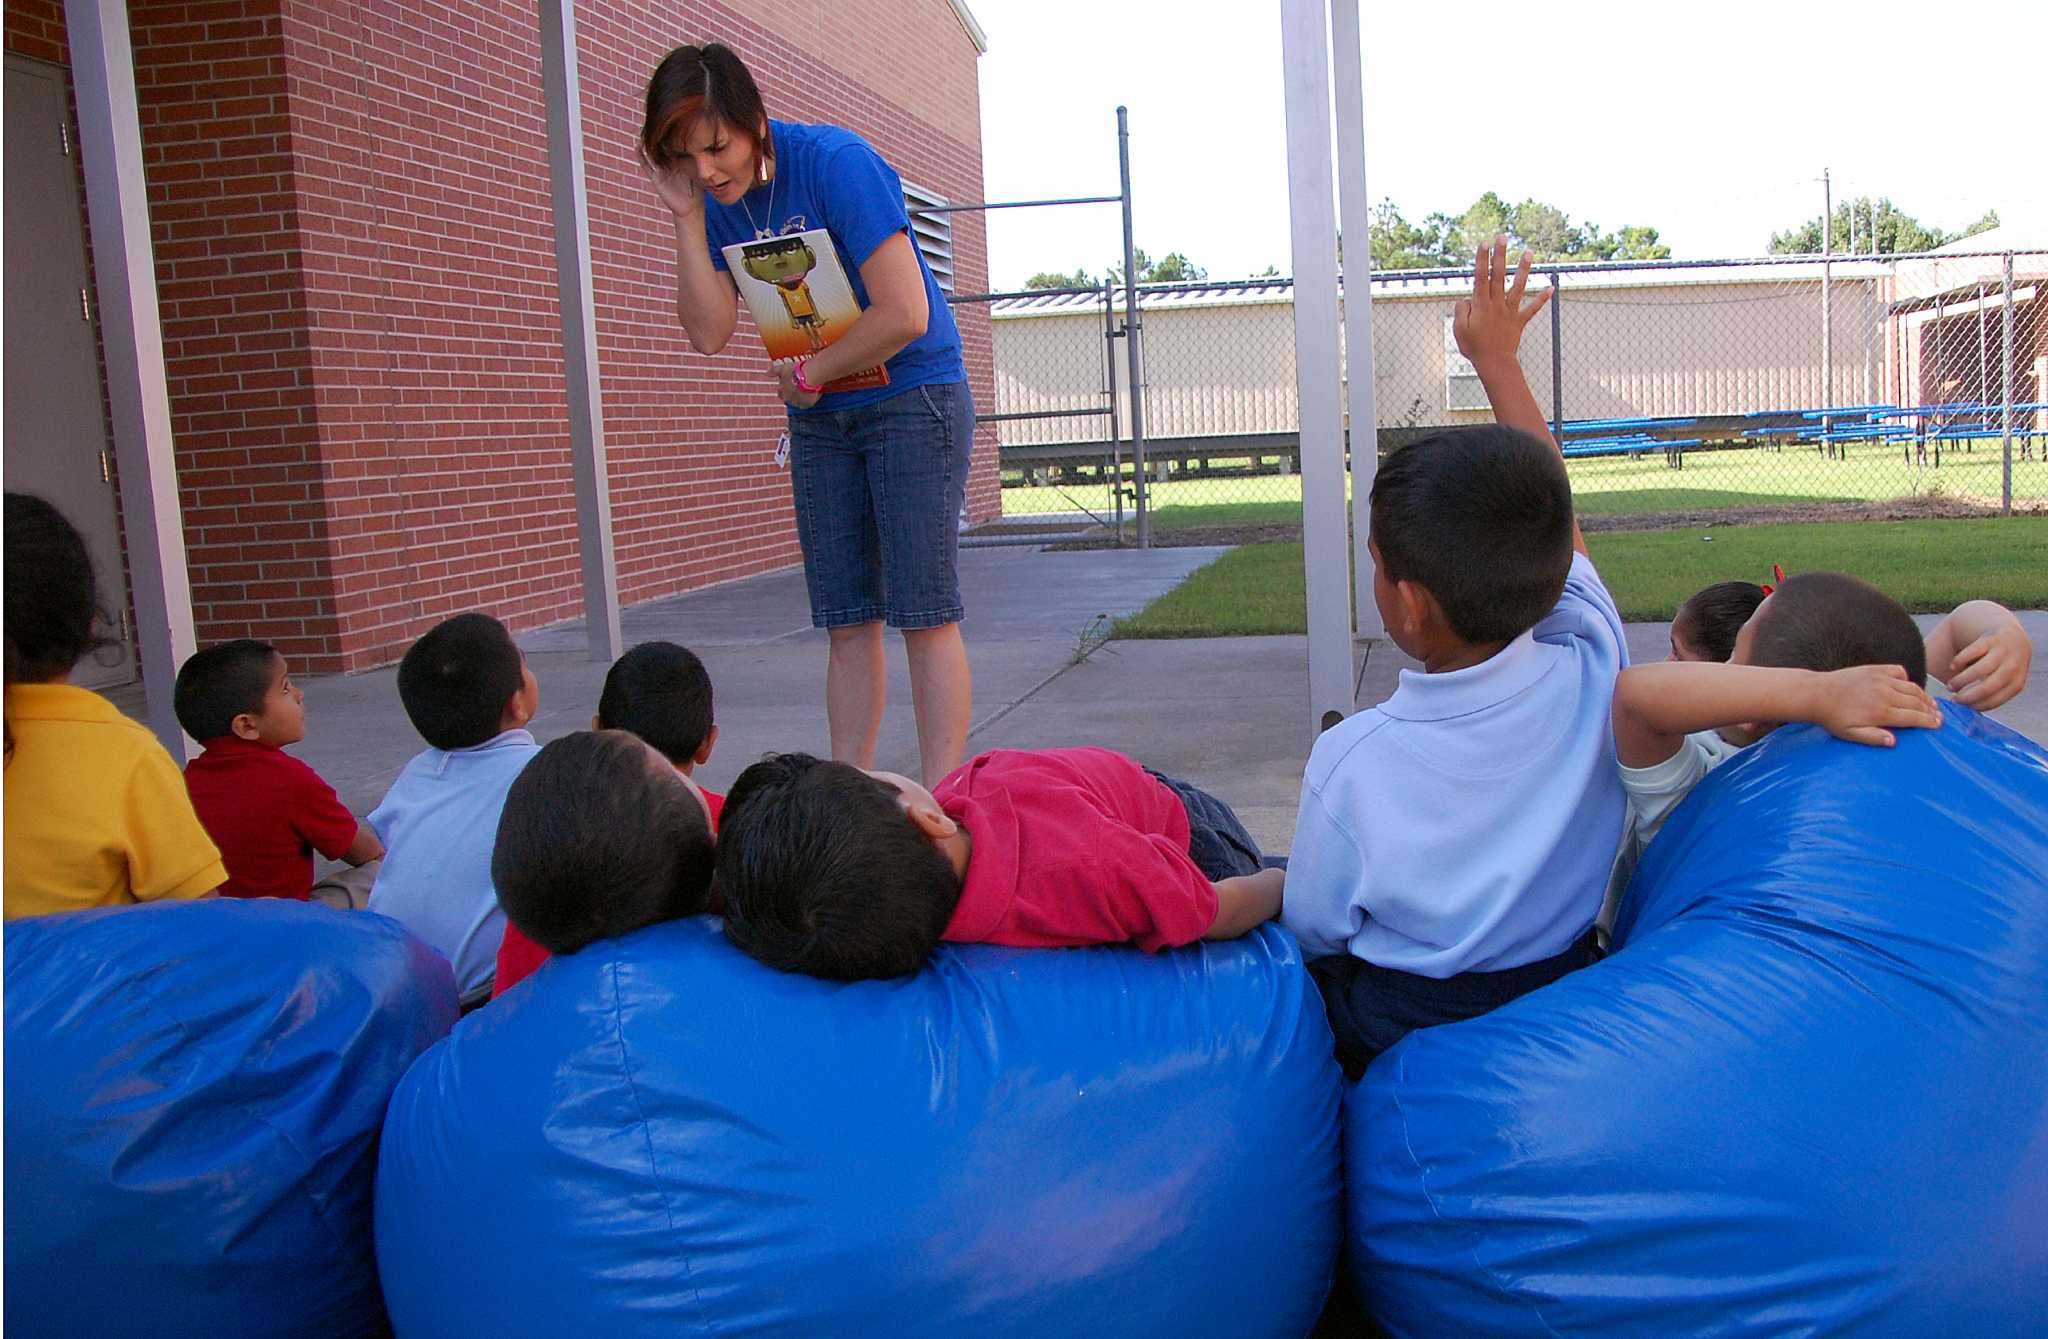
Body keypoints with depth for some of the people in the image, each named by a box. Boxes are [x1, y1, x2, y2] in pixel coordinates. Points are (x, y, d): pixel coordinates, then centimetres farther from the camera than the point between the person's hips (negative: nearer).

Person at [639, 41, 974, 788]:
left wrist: (807, 374, -11)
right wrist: (687, 219, -13)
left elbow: (904, 314, -24)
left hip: (913, 398, -6)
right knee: (847, 620, 7)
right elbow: (709, 334, -6)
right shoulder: (715, 200, 1)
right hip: (820, 418, 7)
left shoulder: (836, 163, -18)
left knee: (923, 614, -8)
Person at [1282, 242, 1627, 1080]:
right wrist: (1498, 358, 14)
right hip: (1569, 1002, 5)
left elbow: (1313, 933, -12)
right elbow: (1553, 502, 0)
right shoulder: (1594, 677, -18)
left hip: (1401, 1041, -4)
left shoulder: (1353, 760, -29)